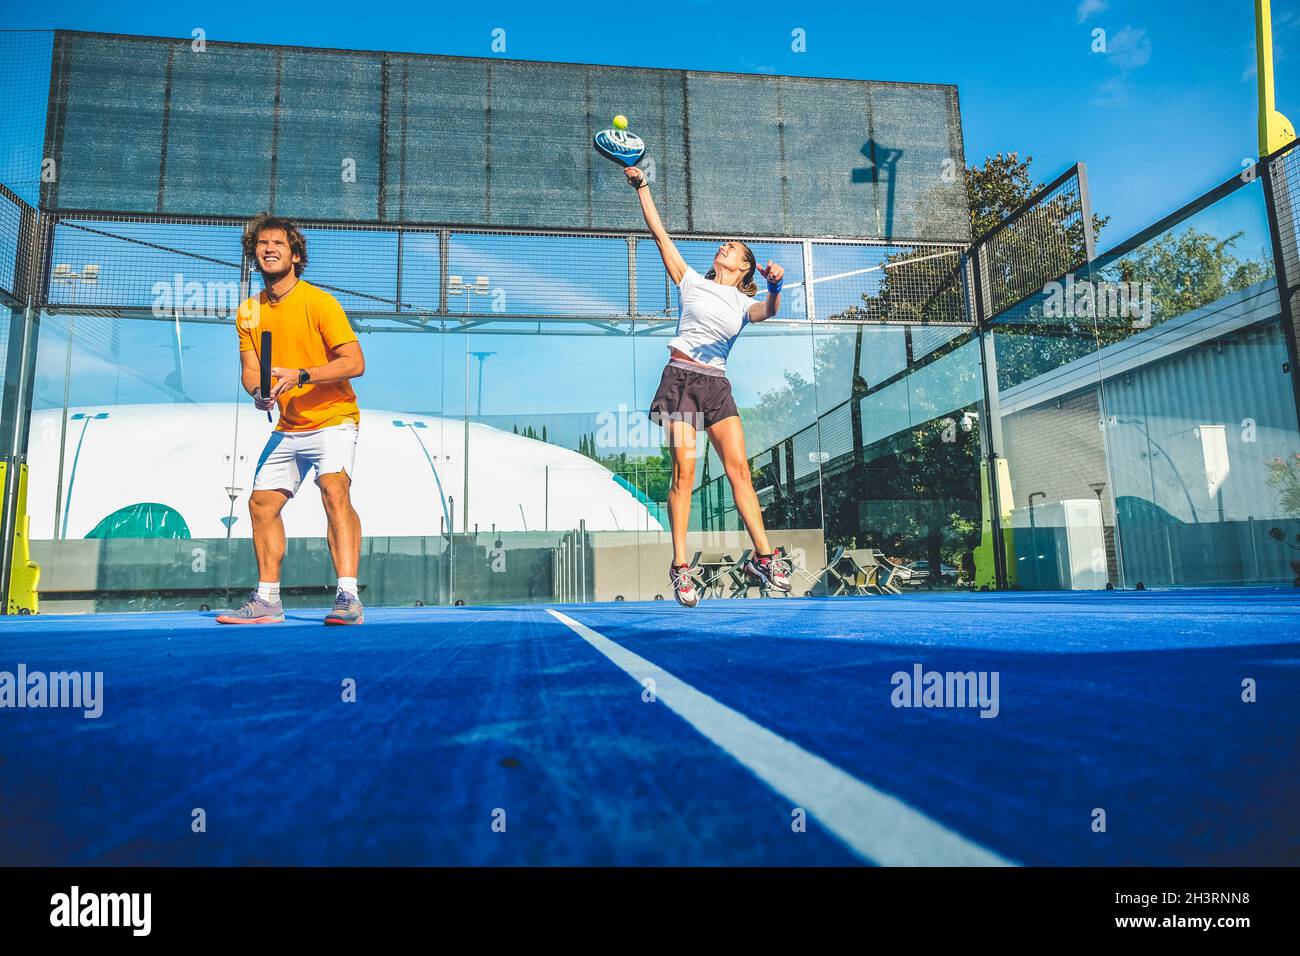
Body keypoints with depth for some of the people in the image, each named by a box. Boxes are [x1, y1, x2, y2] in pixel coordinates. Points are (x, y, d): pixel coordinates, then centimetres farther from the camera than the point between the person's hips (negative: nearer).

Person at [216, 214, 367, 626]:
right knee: (261, 503, 7)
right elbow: (251, 369, 9)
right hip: (287, 427, 7)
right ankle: (267, 600, 18)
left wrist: (300, 376, -26)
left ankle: (348, 597, -31)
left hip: (332, 420, -7)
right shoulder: (249, 311, 9)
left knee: (334, 491, -27)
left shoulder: (319, 301, -10)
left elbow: (354, 362, -16)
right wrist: (258, 391, -14)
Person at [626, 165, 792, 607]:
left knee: (739, 468, -7)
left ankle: (763, 557, -4)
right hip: (680, 378, -2)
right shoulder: (692, 282, 14)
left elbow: (768, 311, -9)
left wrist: (774, 287, -31)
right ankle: (681, 566, -8)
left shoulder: (745, 304, 15)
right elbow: (661, 235, 10)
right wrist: (641, 185, 5)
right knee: (684, 470, -11)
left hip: (716, 386, 2)